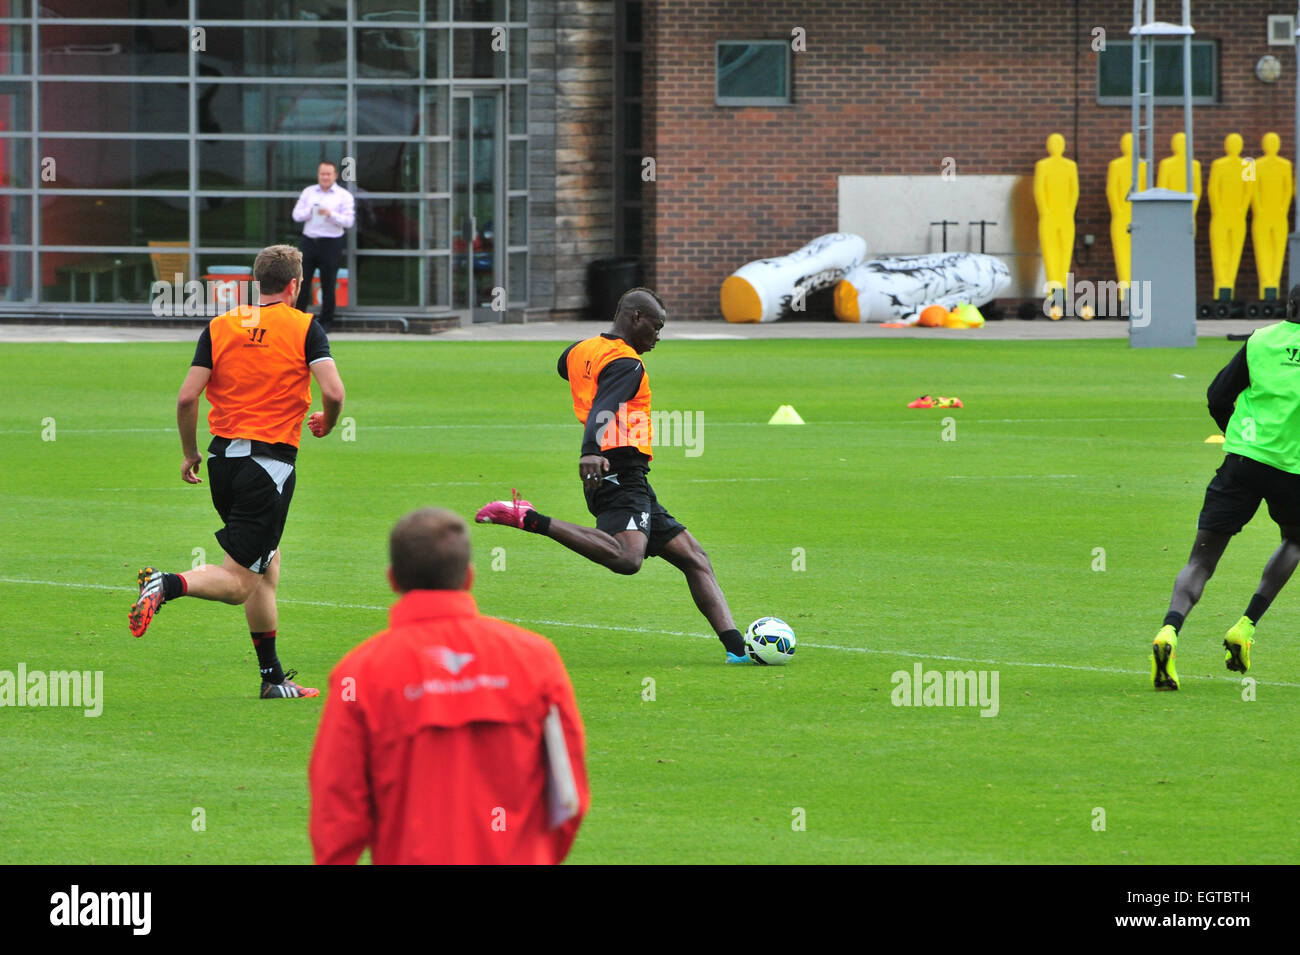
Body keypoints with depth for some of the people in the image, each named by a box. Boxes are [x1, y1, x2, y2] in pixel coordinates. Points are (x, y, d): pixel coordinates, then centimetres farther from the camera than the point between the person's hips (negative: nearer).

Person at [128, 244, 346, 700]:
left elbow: (187, 397, 0)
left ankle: (273, 676, 20)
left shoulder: (219, 327, 6)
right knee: (238, 584, -5)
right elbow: (333, 391, -14)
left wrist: (189, 453, 14)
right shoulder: (304, 327, -3)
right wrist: (325, 423, 9)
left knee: (268, 565, 19)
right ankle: (167, 585, -32)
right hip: (270, 463, -5)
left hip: (223, 458, 5)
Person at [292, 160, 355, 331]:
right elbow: (297, 215, 8)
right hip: (309, 240, 3)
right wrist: (310, 211, -12)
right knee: (302, 281, 0)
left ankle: (326, 320, 9)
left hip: (331, 244, -3)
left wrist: (330, 214, -20)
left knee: (327, 285, 0)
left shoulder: (344, 196, 3)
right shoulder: (308, 192, 13)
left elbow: (348, 221, -6)